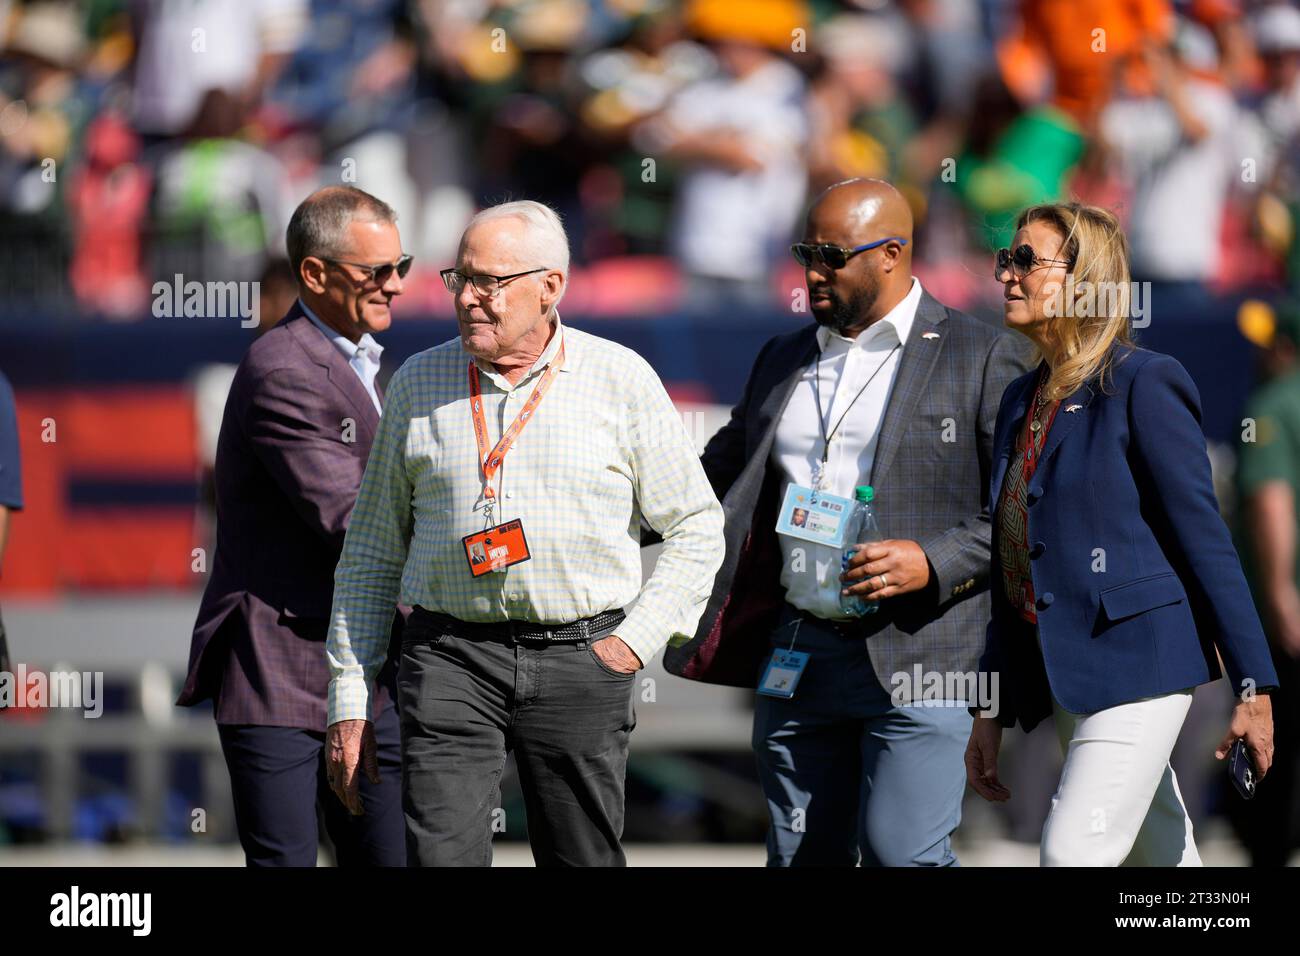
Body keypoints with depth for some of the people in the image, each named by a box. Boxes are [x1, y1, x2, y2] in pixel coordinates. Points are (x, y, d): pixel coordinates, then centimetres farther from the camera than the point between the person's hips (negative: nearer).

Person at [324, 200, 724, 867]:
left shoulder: (621, 380, 3)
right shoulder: (419, 385, 9)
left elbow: (696, 528, 9)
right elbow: (370, 555, 12)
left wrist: (638, 638, -4)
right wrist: (349, 701, 7)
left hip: (580, 659, 0)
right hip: (451, 658, 1)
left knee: (585, 859, 4)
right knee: (440, 857, -13)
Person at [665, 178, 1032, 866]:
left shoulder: (980, 357, -1)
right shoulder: (784, 360, 17)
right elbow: (718, 480, 26)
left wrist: (934, 563, -17)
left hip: (917, 656, -6)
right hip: (797, 654, 6)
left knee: (902, 852, -16)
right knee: (802, 855, 6)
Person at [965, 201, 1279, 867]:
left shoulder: (1143, 385, -9)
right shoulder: (1021, 399, 14)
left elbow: (1203, 539, -10)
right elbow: (1013, 569, 18)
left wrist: (1252, 687, -11)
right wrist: (992, 710, 16)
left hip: (1133, 660, -8)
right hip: (1058, 678, 8)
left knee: (1071, 854, -17)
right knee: (1164, 858, 12)